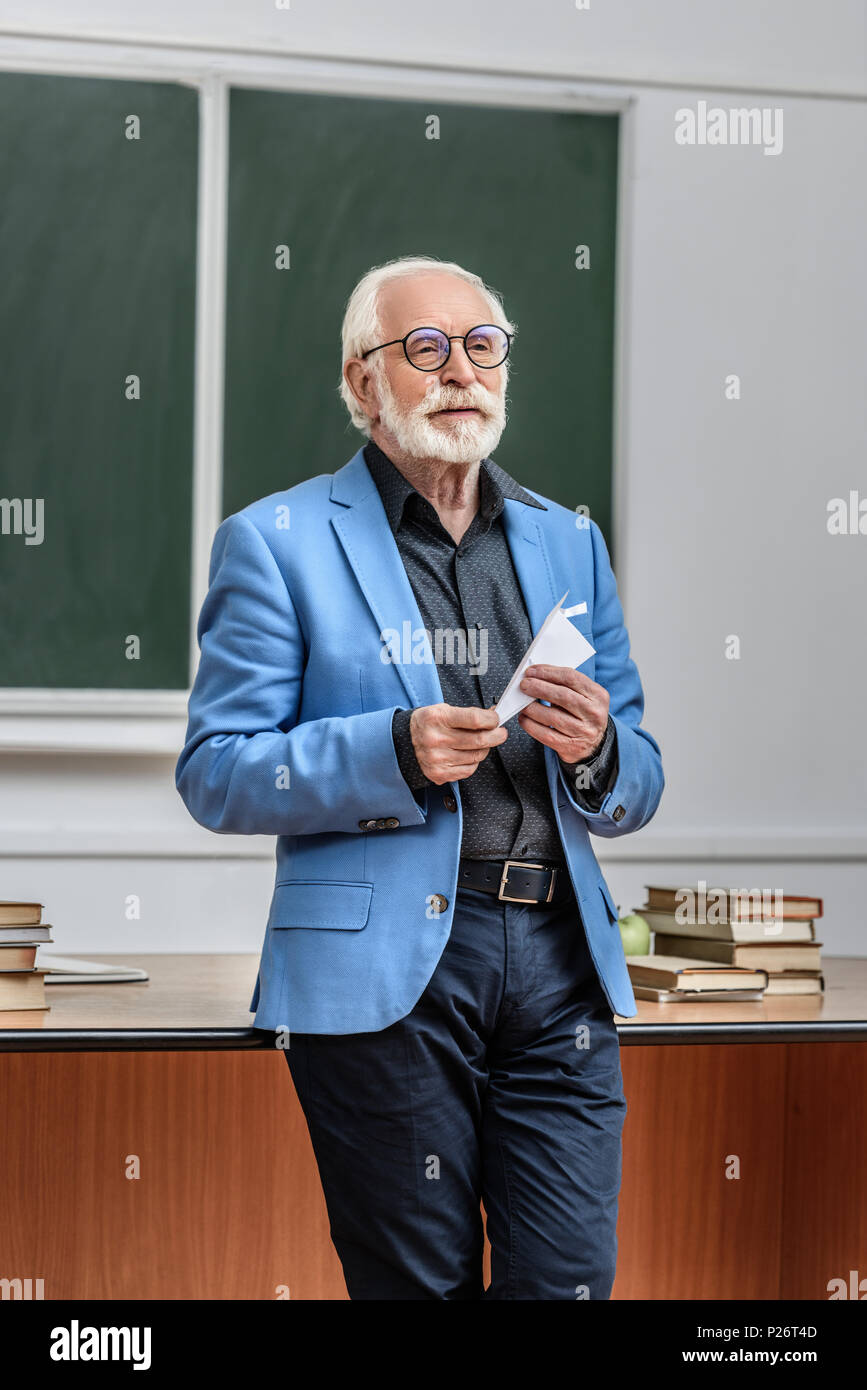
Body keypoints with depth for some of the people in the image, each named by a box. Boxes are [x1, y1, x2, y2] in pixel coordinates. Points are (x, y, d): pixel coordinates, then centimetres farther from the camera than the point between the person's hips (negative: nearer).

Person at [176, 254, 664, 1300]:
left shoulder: (569, 542, 18)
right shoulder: (277, 543, 4)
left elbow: (637, 792, 18)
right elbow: (214, 774, -2)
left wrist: (594, 751, -7)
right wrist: (395, 752, -16)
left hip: (560, 959, 4)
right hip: (383, 968, -4)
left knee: (568, 1281, -1)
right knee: (422, 1288, 2)